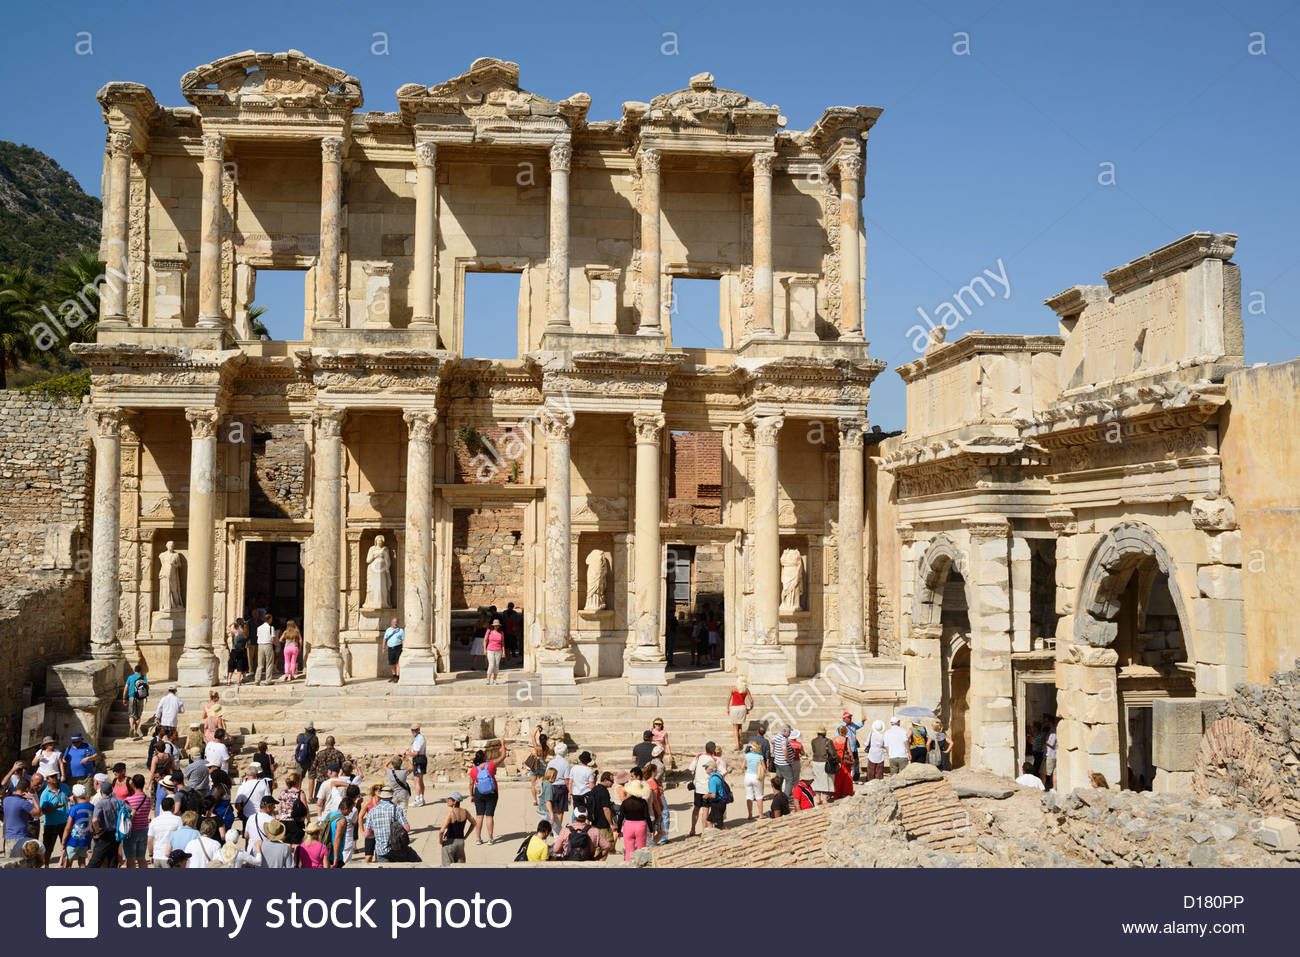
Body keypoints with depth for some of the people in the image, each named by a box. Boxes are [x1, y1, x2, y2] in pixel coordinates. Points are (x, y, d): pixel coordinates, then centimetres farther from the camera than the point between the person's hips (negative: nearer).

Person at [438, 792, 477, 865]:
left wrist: (440, 840, -9)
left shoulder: (450, 813, -22)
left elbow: (441, 831, -28)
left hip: (449, 842, -5)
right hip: (461, 842, 5)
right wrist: (465, 836, 16)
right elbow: (474, 823, 12)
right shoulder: (465, 812, -3)